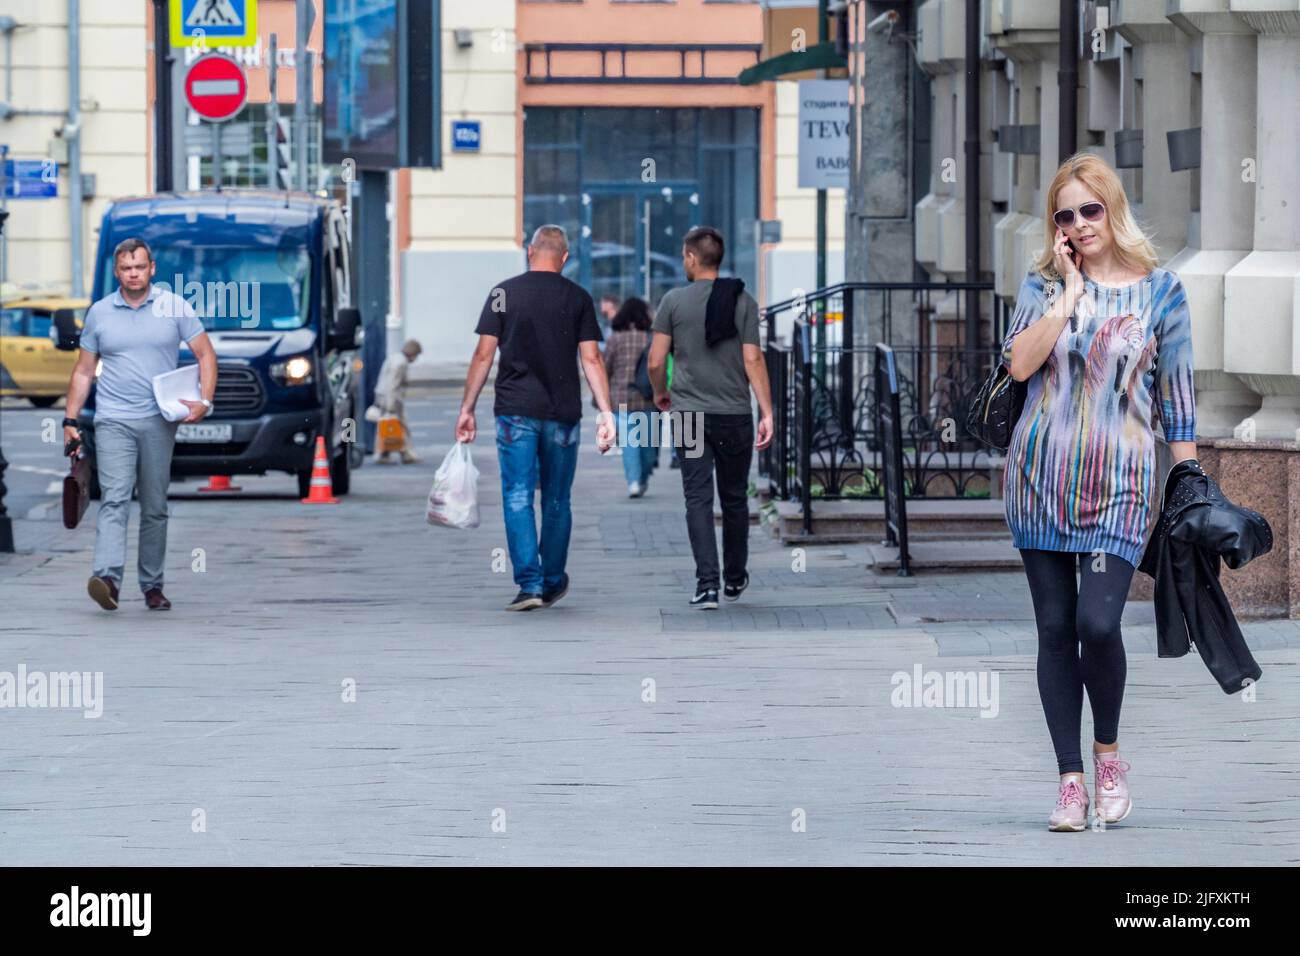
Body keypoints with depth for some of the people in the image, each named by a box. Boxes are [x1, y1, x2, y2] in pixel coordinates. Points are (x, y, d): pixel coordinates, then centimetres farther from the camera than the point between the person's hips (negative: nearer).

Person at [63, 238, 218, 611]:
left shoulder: (174, 307, 4)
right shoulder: (99, 313, 7)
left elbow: (206, 354, 6)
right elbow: (83, 371, 12)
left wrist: (204, 401, -8)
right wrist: (70, 420, 5)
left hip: (159, 422, 1)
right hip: (113, 422, -1)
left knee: (155, 507, 6)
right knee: (115, 499, -16)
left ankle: (152, 584, 14)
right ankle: (108, 578, -30)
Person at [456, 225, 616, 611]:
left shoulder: (504, 294, 1)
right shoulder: (578, 298, 3)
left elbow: (484, 355, -1)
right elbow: (591, 359, -2)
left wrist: (467, 409, 4)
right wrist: (606, 412, -1)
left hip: (515, 411, -1)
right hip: (562, 413, 1)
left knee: (518, 498, -2)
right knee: (557, 501, 12)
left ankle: (530, 583, -12)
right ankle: (552, 582, 21)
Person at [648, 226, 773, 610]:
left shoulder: (674, 301, -1)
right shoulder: (743, 301, 0)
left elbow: (656, 361, -2)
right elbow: (753, 360, -5)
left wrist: (660, 393, 18)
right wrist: (767, 413, -4)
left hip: (689, 414, -1)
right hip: (735, 415, 1)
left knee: (698, 498, -3)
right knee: (734, 497, 14)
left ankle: (707, 584, -14)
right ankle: (735, 578, 26)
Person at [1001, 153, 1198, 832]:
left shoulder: (1159, 290, 3)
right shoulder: (1045, 285, 8)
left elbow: (1176, 395, 4)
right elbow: (1020, 363, -9)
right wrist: (1071, 289, -8)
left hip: (1118, 482, -2)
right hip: (1041, 473, 2)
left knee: (1097, 623, -16)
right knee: (1055, 628, 2)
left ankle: (1108, 756, 9)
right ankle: (1071, 781, 8)